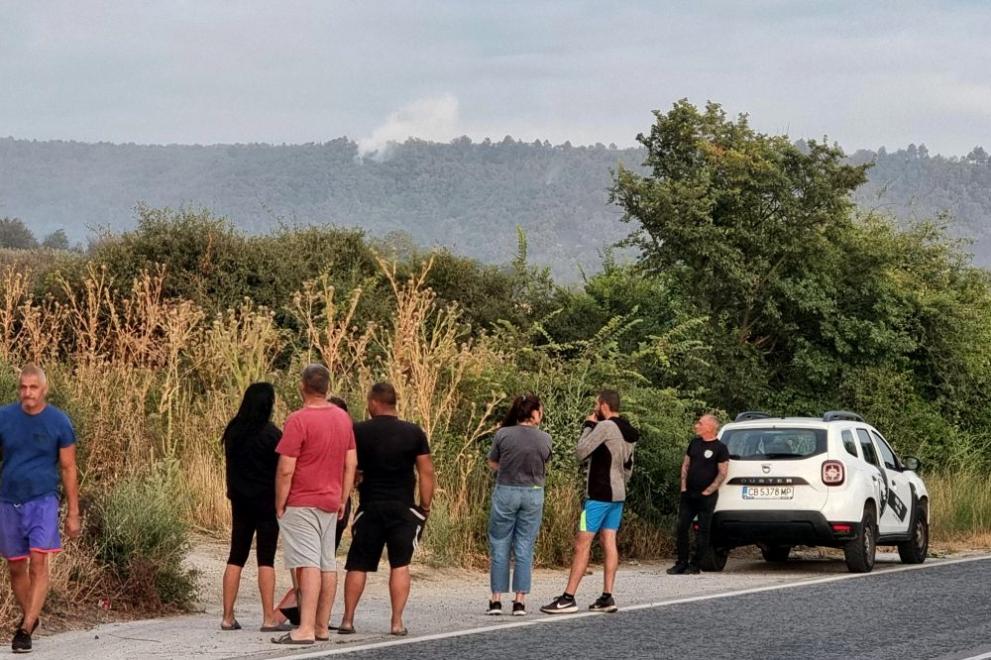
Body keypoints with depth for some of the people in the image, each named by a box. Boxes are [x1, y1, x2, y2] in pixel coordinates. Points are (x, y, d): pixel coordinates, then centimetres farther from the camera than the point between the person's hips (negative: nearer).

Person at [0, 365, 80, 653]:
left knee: (38, 563, -14)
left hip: (43, 500, -3)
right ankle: (29, 618, 31)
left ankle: (26, 629, -16)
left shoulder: (59, 422, -3)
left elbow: (68, 469, 2)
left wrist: (73, 514, 1)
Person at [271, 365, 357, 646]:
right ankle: (322, 627, 15)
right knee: (327, 564, 10)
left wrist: (279, 505, -7)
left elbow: (286, 470, -16)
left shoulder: (298, 420, -15)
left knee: (308, 564, -12)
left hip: (301, 504, -7)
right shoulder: (343, 417, 7)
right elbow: (351, 463, 11)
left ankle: (306, 628, -17)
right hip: (330, 503, 7)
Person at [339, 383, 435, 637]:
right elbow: (426, 471, -1)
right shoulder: (414, 433, 0)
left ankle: (348, 620, 5)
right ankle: (397, 622, -3)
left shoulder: (359, 431, -3)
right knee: (400, 565, 3)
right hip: (403, 508, 0)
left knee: (357, 565, 7)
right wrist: (425, 506, 4)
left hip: (369, 507, 0)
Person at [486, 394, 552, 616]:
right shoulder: (544, 439, -6)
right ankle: (520, 601, 5)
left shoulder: (502, 435, -8)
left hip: (506, 491, -1)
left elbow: (492, 463, 4)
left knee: (499, 547, 7)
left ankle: (496, 600, 6)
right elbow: (544, 466, 6)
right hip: (533, 493, 1)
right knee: (524, 548, 7)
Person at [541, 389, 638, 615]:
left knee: (582, 544, -7)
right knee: (609, 542, 8)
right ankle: (607, 597, 4)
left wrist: (588, 426, -5)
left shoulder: (605, 427, -15)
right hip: (618, 495, 9)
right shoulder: (628, 432, 12)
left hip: (599, 495, -9)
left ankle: (568, 598, -9)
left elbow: (581, 452, -16)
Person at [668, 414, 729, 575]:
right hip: (688, 495, 6)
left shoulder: (720, 448, -6)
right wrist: (683, 487, 6)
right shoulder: (694, 443, 12)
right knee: (682, 527, 2)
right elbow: (685, 465, 16)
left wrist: (707, 491, -12)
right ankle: (682, 563, 7)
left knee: (703, 530, 0)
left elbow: (722, 473, -9)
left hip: (706, 496, -6)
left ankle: (695, 565, 4)